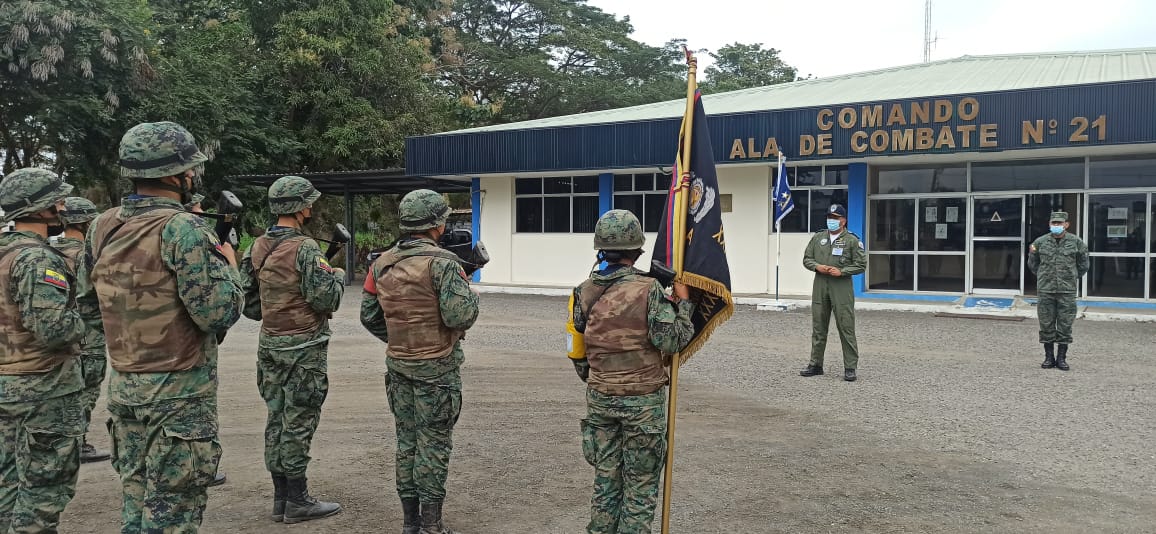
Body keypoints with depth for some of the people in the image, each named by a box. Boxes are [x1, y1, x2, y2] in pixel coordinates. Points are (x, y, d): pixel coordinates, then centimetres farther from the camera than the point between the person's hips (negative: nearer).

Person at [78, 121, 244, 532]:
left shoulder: (102, 228, 5)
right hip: (179, 394, -7)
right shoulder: (182, 228, -17)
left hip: (123, 388, 7)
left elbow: (89, 308, 13)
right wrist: (228, 266, -4)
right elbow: (218, 312, -20)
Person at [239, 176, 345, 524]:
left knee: (277, 420, 12)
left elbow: (247, 302, 10)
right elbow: (324, 298, -20)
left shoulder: (256, 248, 7)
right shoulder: (305, 249, -17)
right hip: (304, 347, -7)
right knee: (298, 423, -1)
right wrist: (337, 276, -1)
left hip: (269, 345, 7)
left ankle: (280, 497, 20)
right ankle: (297, 501, 7)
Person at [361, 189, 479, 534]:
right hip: (436, 368, -6)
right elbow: (460, 316, -21)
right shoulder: (442, 263, -16)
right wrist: (467, 289, -2)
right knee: (434, 443, 1)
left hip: (398, 365, 6)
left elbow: (369, 315, 10)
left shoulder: (382, 263, 5)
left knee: (406, 440, 14)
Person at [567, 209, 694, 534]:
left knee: (605, 478, 16)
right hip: (642, 400, -5)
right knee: (640, 483, 6)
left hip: (600, 398, 5)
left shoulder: (584, 292, 0)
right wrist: (683, 304, -1)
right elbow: (672, 341, -15)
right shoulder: (648, 289, -16)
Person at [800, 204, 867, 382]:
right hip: (820, 286, 4)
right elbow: (807, 258, 14)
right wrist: (817, 267, -6)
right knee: (818, 327, 9)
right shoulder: (817, 238, 13)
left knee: (846, 327, -4)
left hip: (842, 287, -4)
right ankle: (816, 364, 18)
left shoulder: (852, 240, 0)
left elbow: (861, 265, -2)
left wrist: (841, 271, -14)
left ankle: (850, 367, 2)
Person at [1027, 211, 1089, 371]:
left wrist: (1073, 278, 15)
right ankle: (1049, 357, 13)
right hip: (1045, 290, 1)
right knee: (1046, 325, 4)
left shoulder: (1076, 242, 1)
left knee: (1065, 326, 2)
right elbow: (1033, 265, 17)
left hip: (1067, 291, -1)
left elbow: (1083, 265, 13)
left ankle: (1062, 358, 10)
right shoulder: (1040, 242, 3)